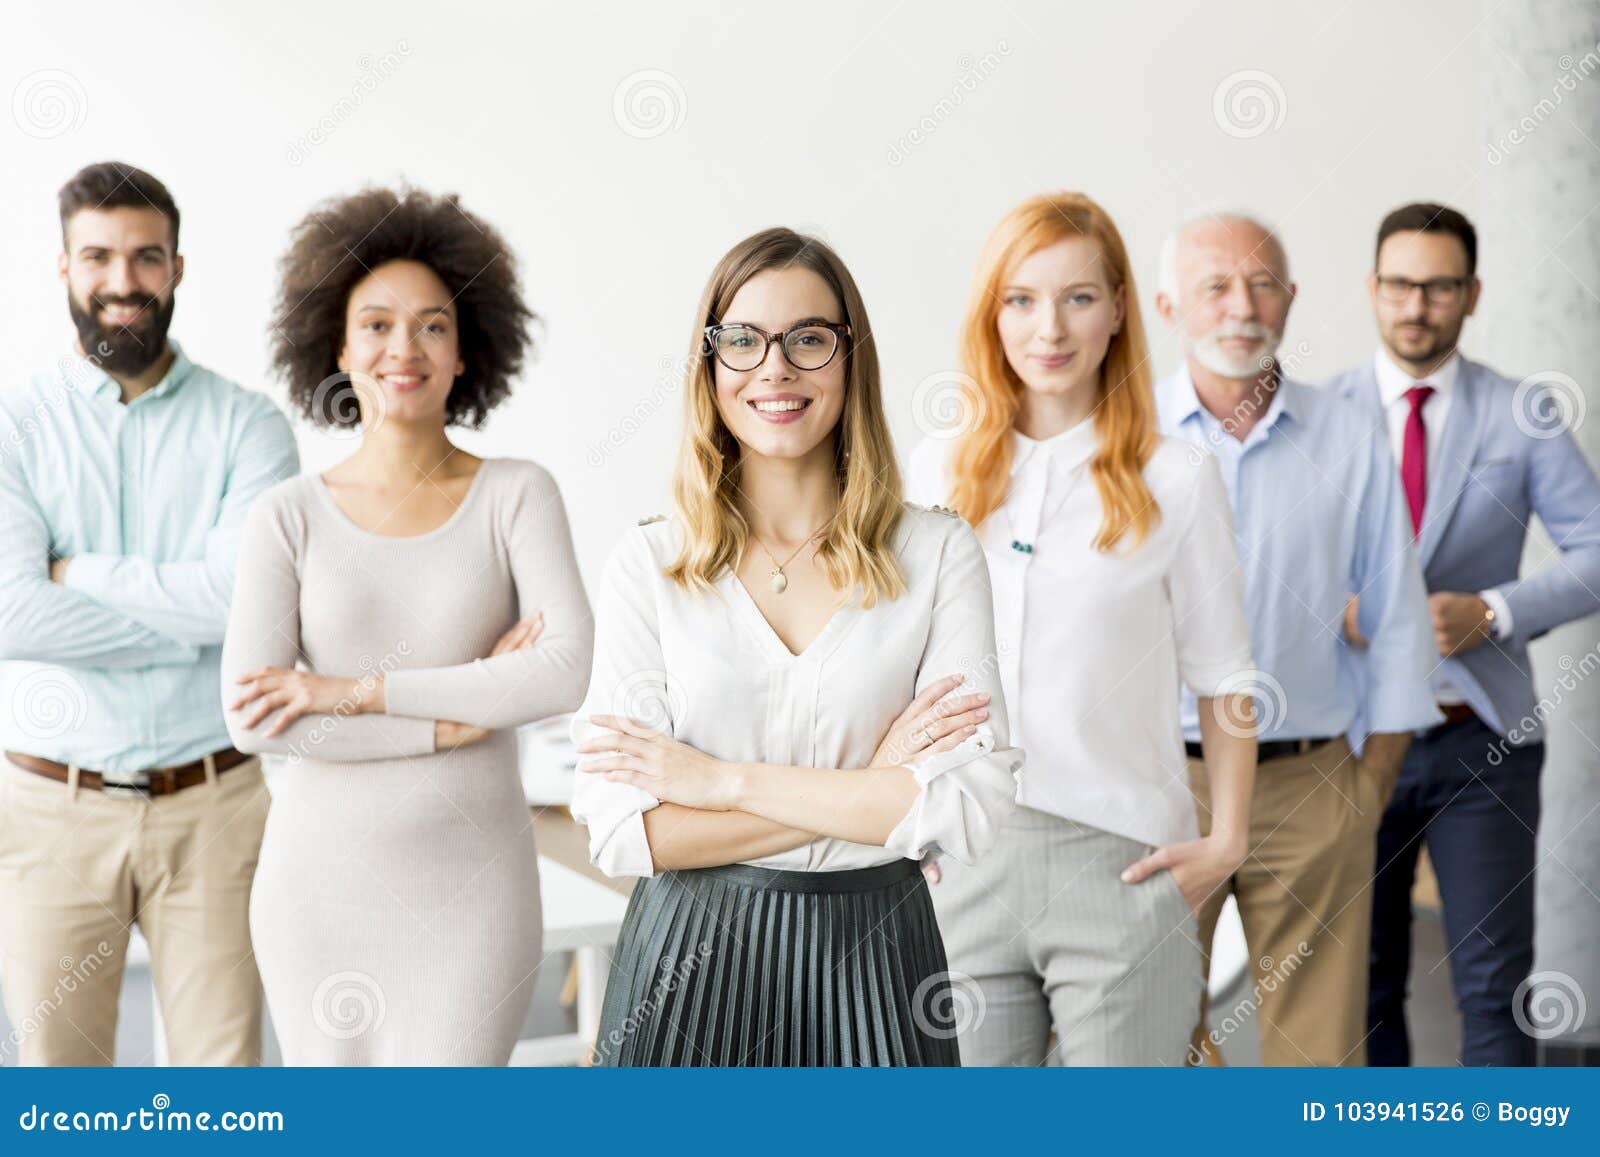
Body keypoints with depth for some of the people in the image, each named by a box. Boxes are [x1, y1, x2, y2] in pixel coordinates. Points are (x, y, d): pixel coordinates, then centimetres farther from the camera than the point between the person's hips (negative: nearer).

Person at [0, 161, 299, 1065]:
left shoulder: (247, 425, 0)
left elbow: (249, 593, -16)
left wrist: (77, 571, -10)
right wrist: (187, 620, -13)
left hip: (213, 809, 0)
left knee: (222, 1076, 7)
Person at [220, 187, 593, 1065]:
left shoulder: (518, 495, -3)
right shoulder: (287, 517, -2)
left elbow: (567, 670, -16)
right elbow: (254, 718, -12)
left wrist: (356, 690, -17)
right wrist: (462, 714, -14)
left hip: (471, 880, -1)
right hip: (322, 879, 1)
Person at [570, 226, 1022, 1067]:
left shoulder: (938, 554, -3)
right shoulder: (647, 566, -2)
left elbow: (973, 806, -13)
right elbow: (622, 833, -10)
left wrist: (722, 781, -14)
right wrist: (870, 792, -14)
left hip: (870, 965, 0)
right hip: (691, 966, 0)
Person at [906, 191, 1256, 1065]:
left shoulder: (1175, 483, -1)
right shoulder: (937, 472, 6)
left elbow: (1222, 678, 4)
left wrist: (1226, 842, 0)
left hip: (1118, 862, -2)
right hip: (965, 862, 3)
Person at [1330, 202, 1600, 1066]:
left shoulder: (1521, 417, 2)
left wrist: (1491, 612, -16)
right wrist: (1338, 611, -17)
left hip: (1483, 737, -1)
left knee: (1494, 981, 0)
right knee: (1364, 979, 12)